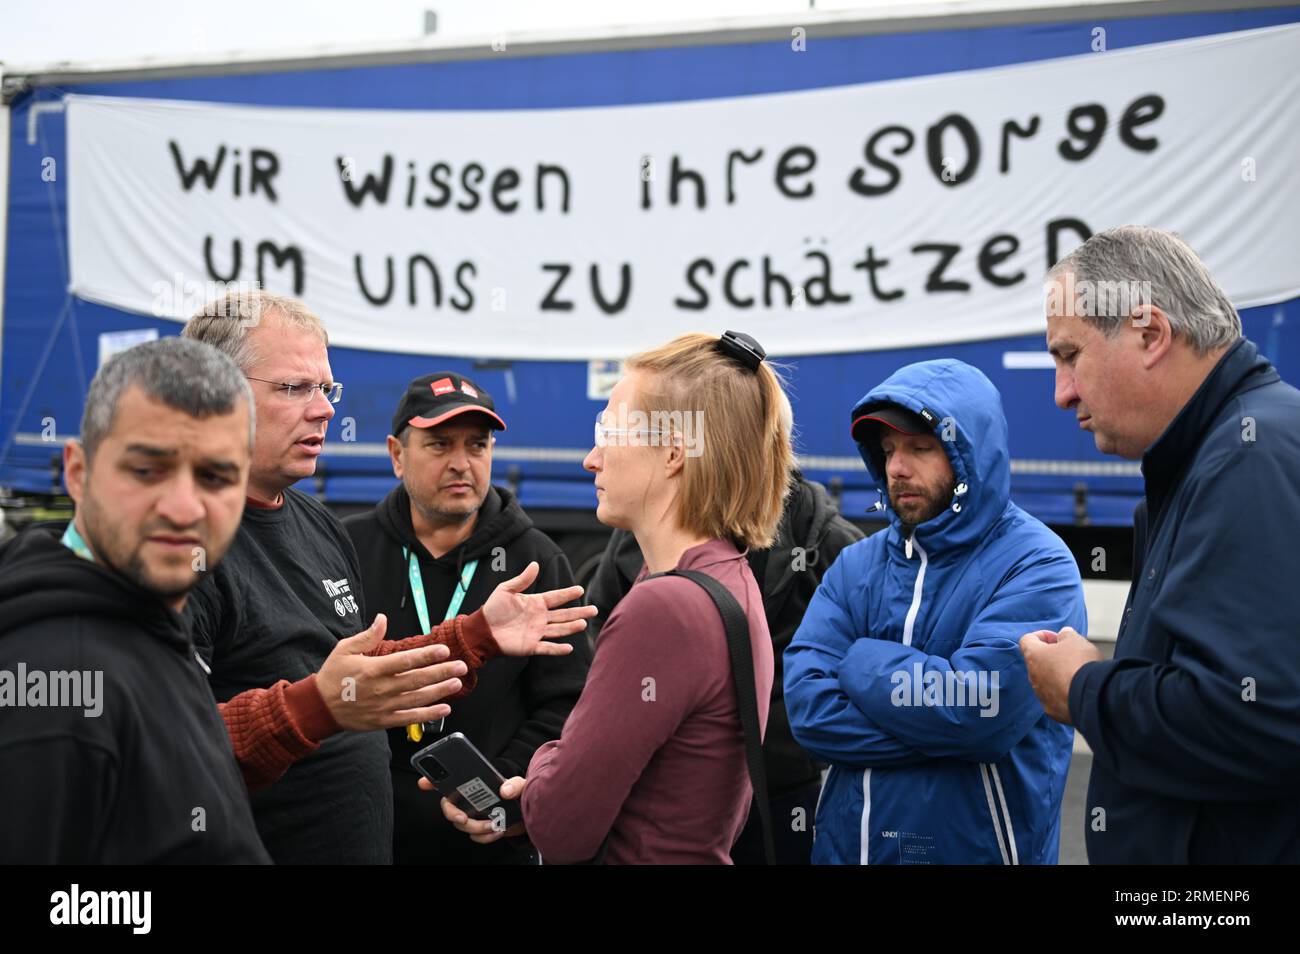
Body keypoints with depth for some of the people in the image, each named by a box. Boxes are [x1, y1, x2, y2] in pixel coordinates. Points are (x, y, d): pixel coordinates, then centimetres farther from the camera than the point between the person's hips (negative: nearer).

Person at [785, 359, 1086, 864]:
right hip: (846, 844, 4)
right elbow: (807, 706, -10)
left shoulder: (1037, 566, -12)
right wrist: (941, 732, -19)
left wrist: (861, 662, -12)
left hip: (976, 846, -4)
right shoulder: (856, 565, 3)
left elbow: (975, 708, -26)